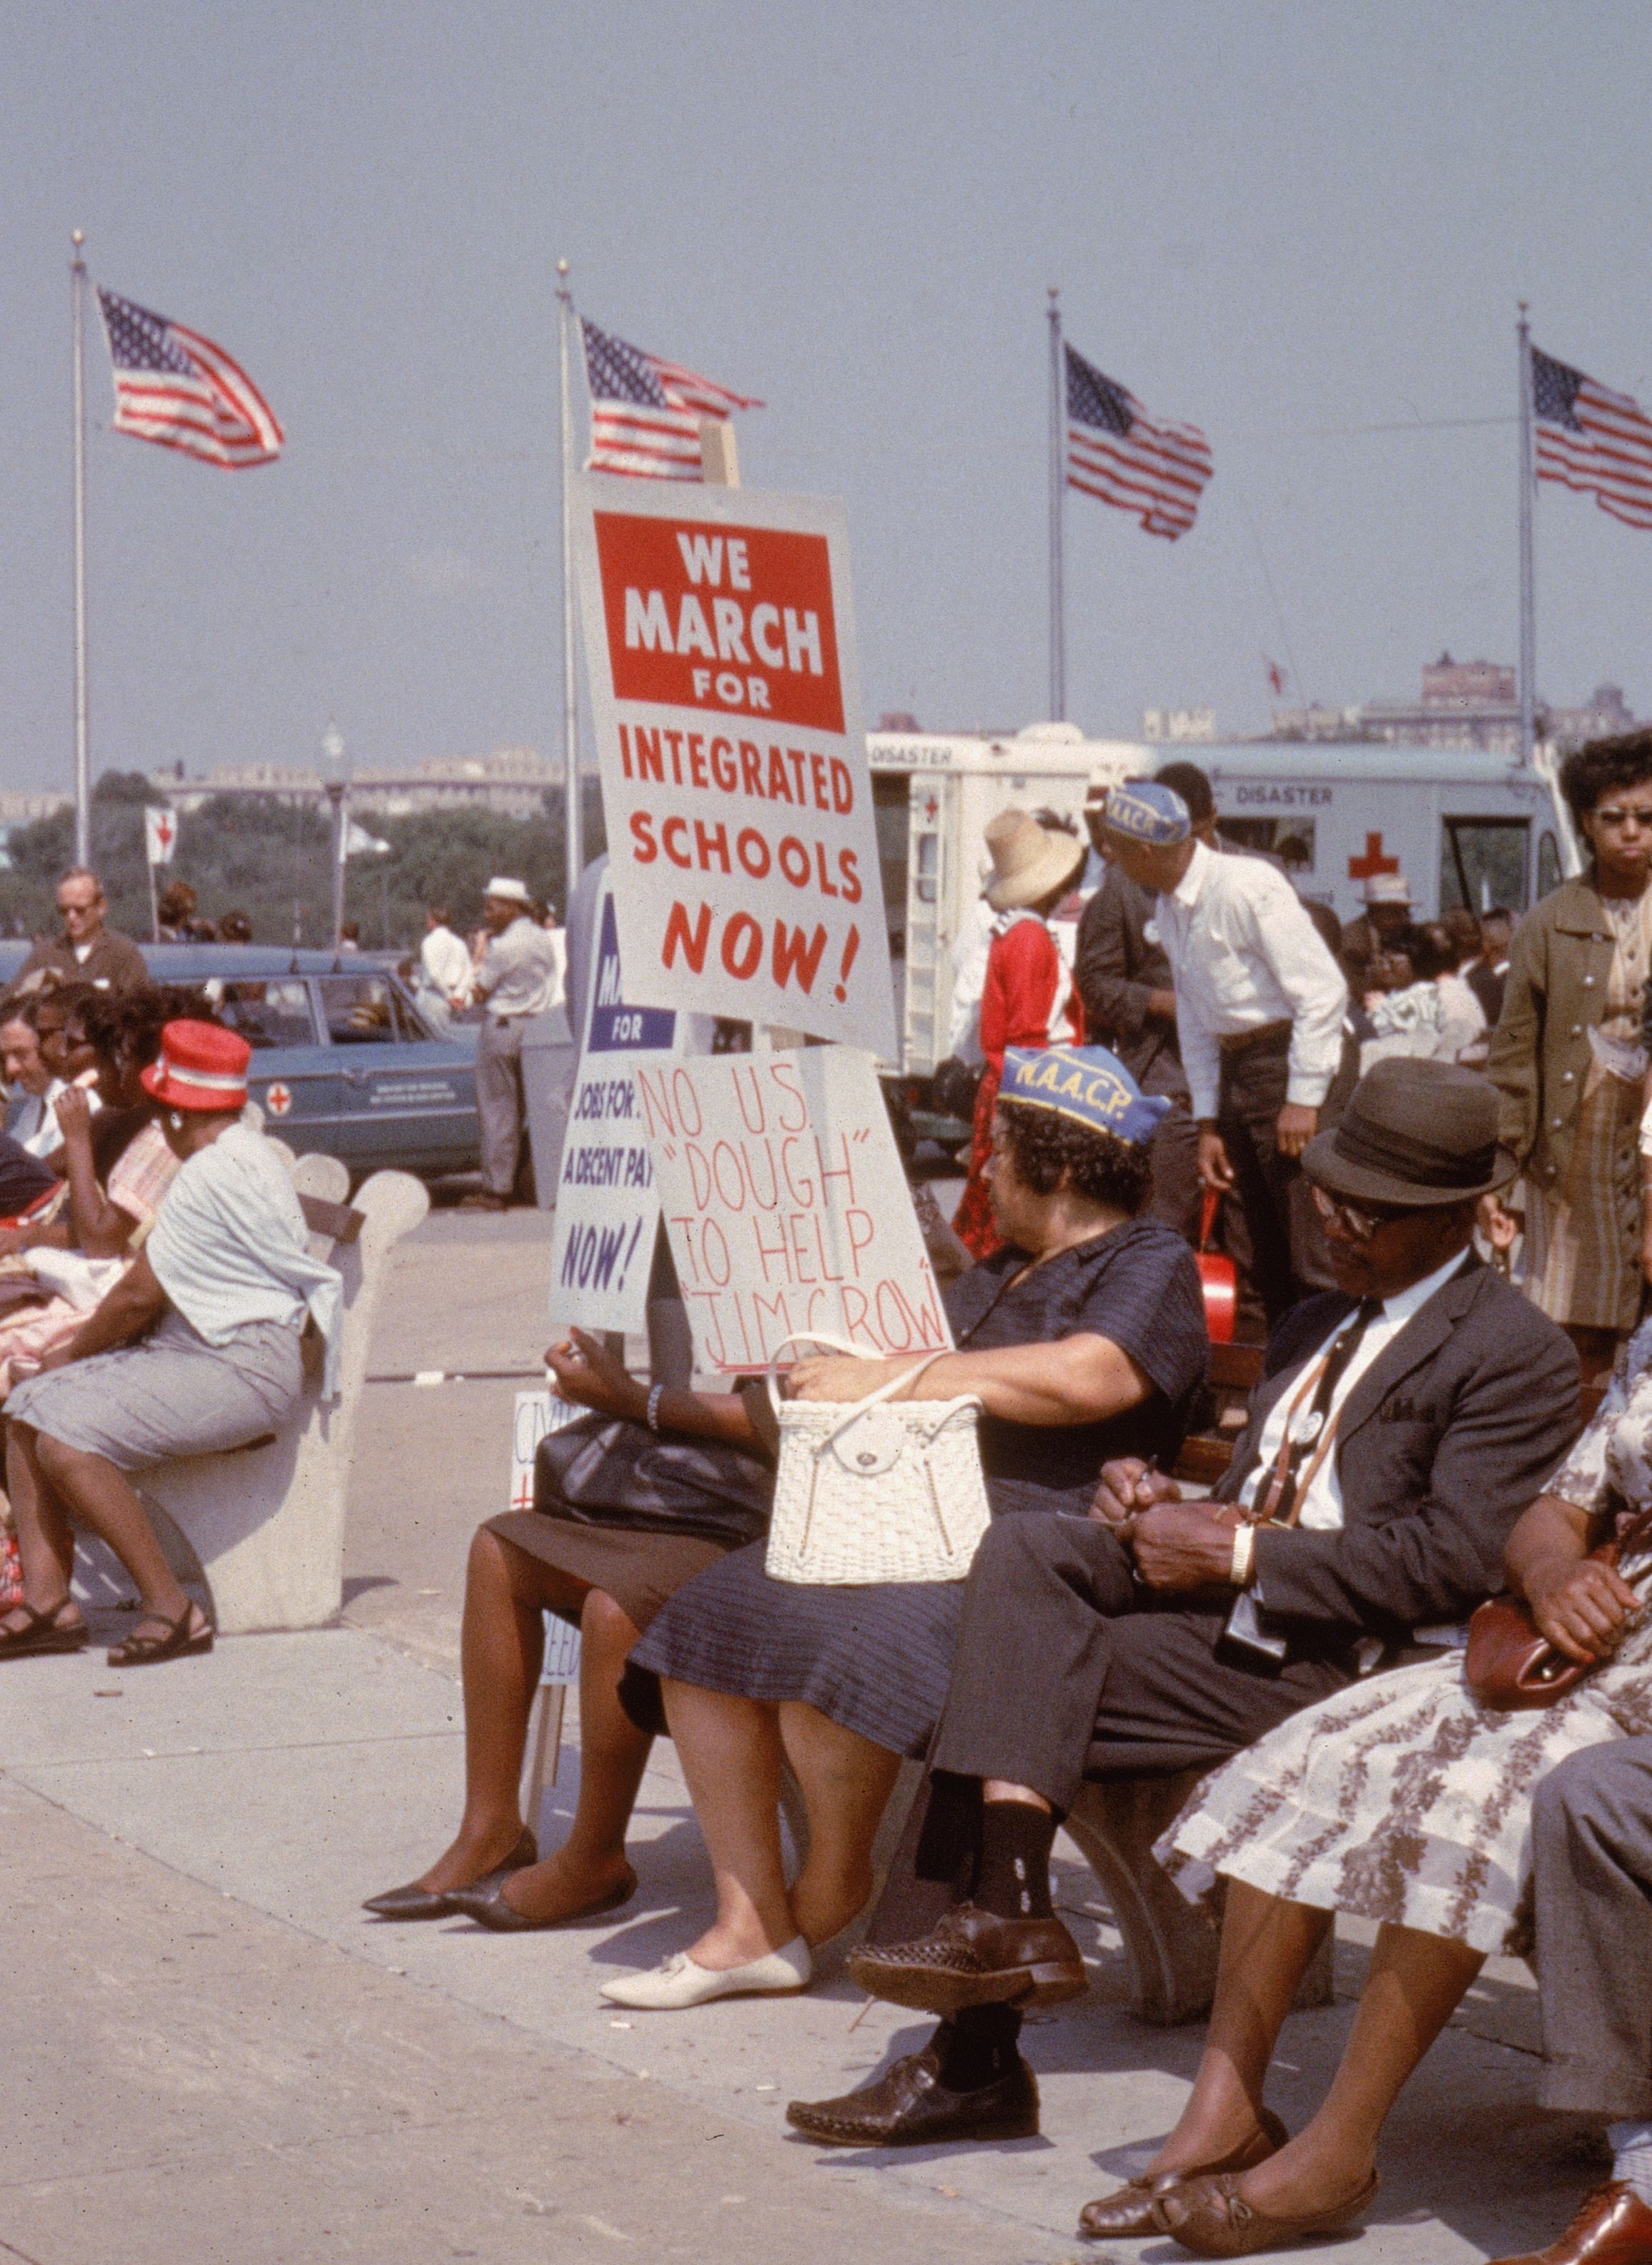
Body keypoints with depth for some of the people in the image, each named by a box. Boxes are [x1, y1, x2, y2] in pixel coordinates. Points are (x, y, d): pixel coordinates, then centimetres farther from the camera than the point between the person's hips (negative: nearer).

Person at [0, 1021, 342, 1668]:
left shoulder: (213, 1174, -16)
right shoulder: (246, 1154, 18)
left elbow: (141, 1295, -14)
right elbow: (157, 1295, 21)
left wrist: (74, 1352, 2)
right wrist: (84, 1347, 11)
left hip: (241, 1371, -11)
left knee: (65, 1438, -25)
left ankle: (170, 1608, -19)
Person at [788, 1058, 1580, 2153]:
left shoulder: (1519, 1355, -3)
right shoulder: (1318, 1326, 26)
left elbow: (1449, 1561, -14)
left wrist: (1237, 1555, -14)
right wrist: (1166, 1506, 3)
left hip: (1322, 1657, -8)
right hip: (1223, 1604, 8)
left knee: (1007, 1694, -20)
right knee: (1024, 1549, -18)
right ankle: (1005, 1918, -25)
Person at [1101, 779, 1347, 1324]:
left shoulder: (1247, 887, -16)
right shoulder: (1169, 909, 10)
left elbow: (1323, 992, -17)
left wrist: (1303, 1098, -18)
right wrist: (1207, 1122, 15)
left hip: (1289, 1059, -9)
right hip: (1232, 1069, 9)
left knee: (1312, 1256, -12)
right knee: (1267, 1259, 11)